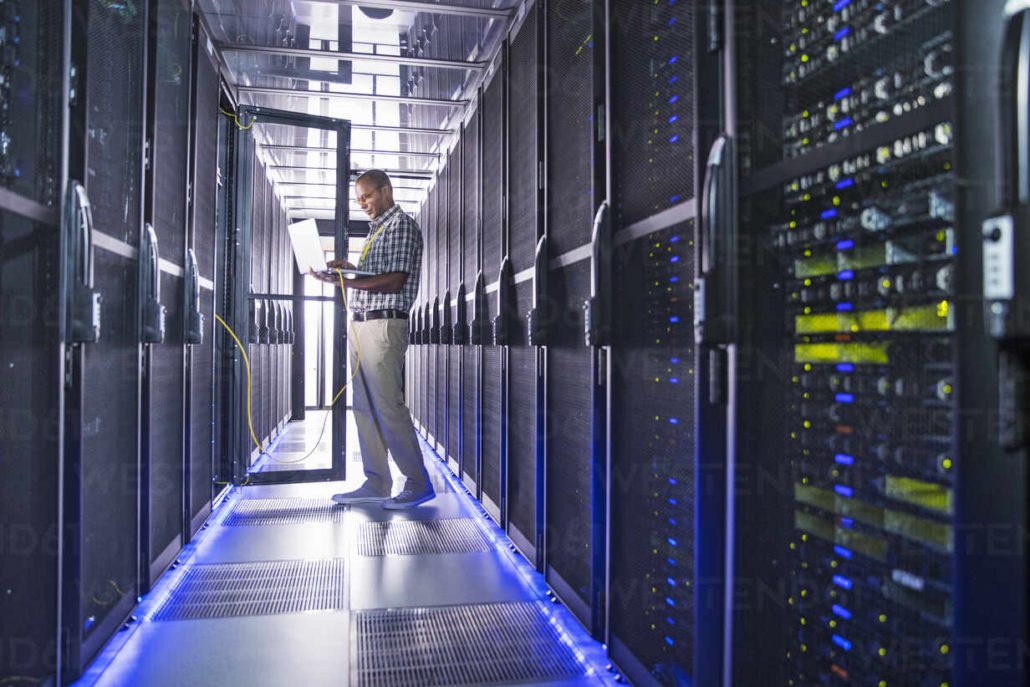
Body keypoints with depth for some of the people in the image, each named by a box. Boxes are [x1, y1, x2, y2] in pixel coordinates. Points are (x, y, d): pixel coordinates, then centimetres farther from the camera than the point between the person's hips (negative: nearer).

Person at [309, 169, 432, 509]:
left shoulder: (402, 224, -5)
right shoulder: (376, 229, 23)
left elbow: (394, 281, -15)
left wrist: (343, 280, -20)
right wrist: (351, 268, 8)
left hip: (384, 324, -9)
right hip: (360, 324, 9)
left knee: (388, 406, -10)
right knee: (364, 408, 7)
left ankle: (419, 484, -2)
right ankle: (376, 483, 13)